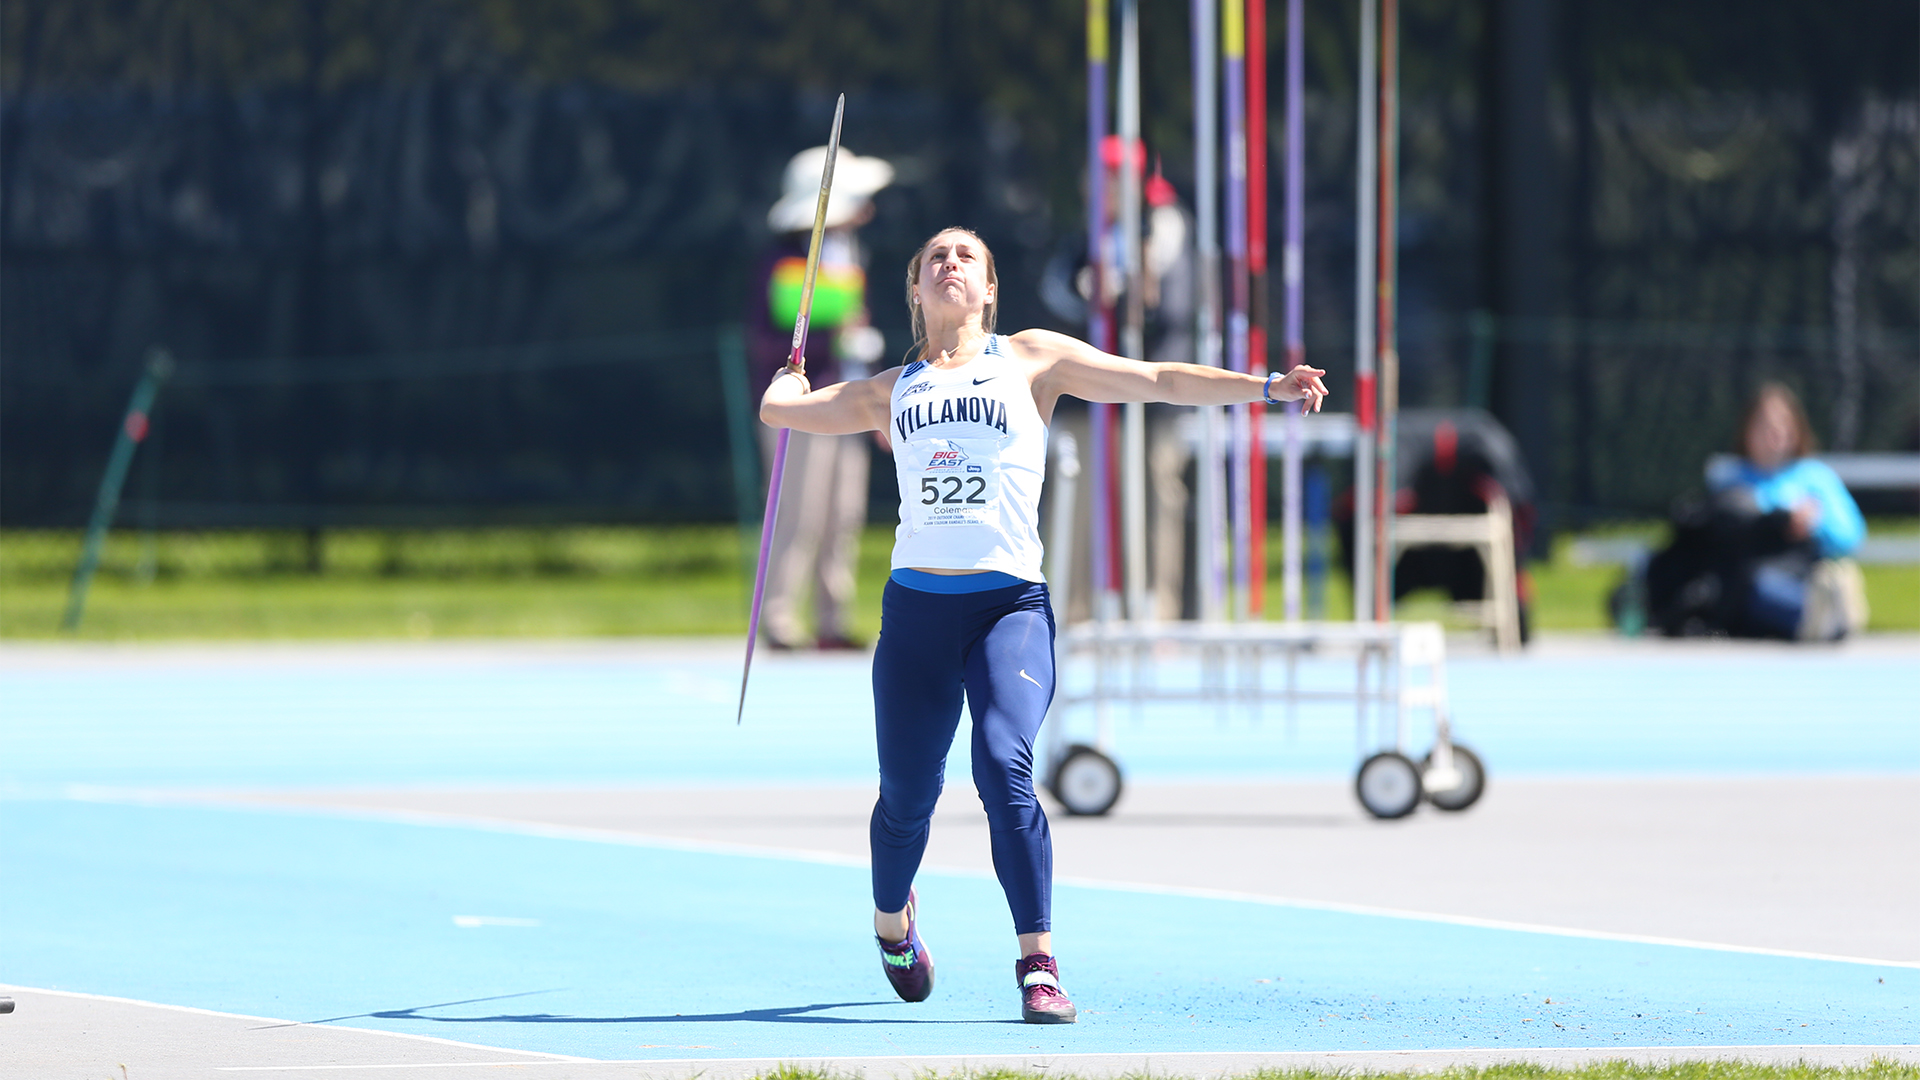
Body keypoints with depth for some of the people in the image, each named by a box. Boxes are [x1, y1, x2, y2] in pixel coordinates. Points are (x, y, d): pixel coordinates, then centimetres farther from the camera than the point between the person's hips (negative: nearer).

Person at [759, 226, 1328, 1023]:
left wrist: (1264, 387, 0)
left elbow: (1156, 381, 8)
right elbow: (779, 407, 24)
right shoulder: (890, 392, 18)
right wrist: (789, 384, 46)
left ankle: (1038, 964, -20)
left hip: (1011, 605, -3)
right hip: (916, 606, 3)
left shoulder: (1032, 360, 12)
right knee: (906, 794, 6)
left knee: (1003, 767, -24)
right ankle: (891, 922, 38)